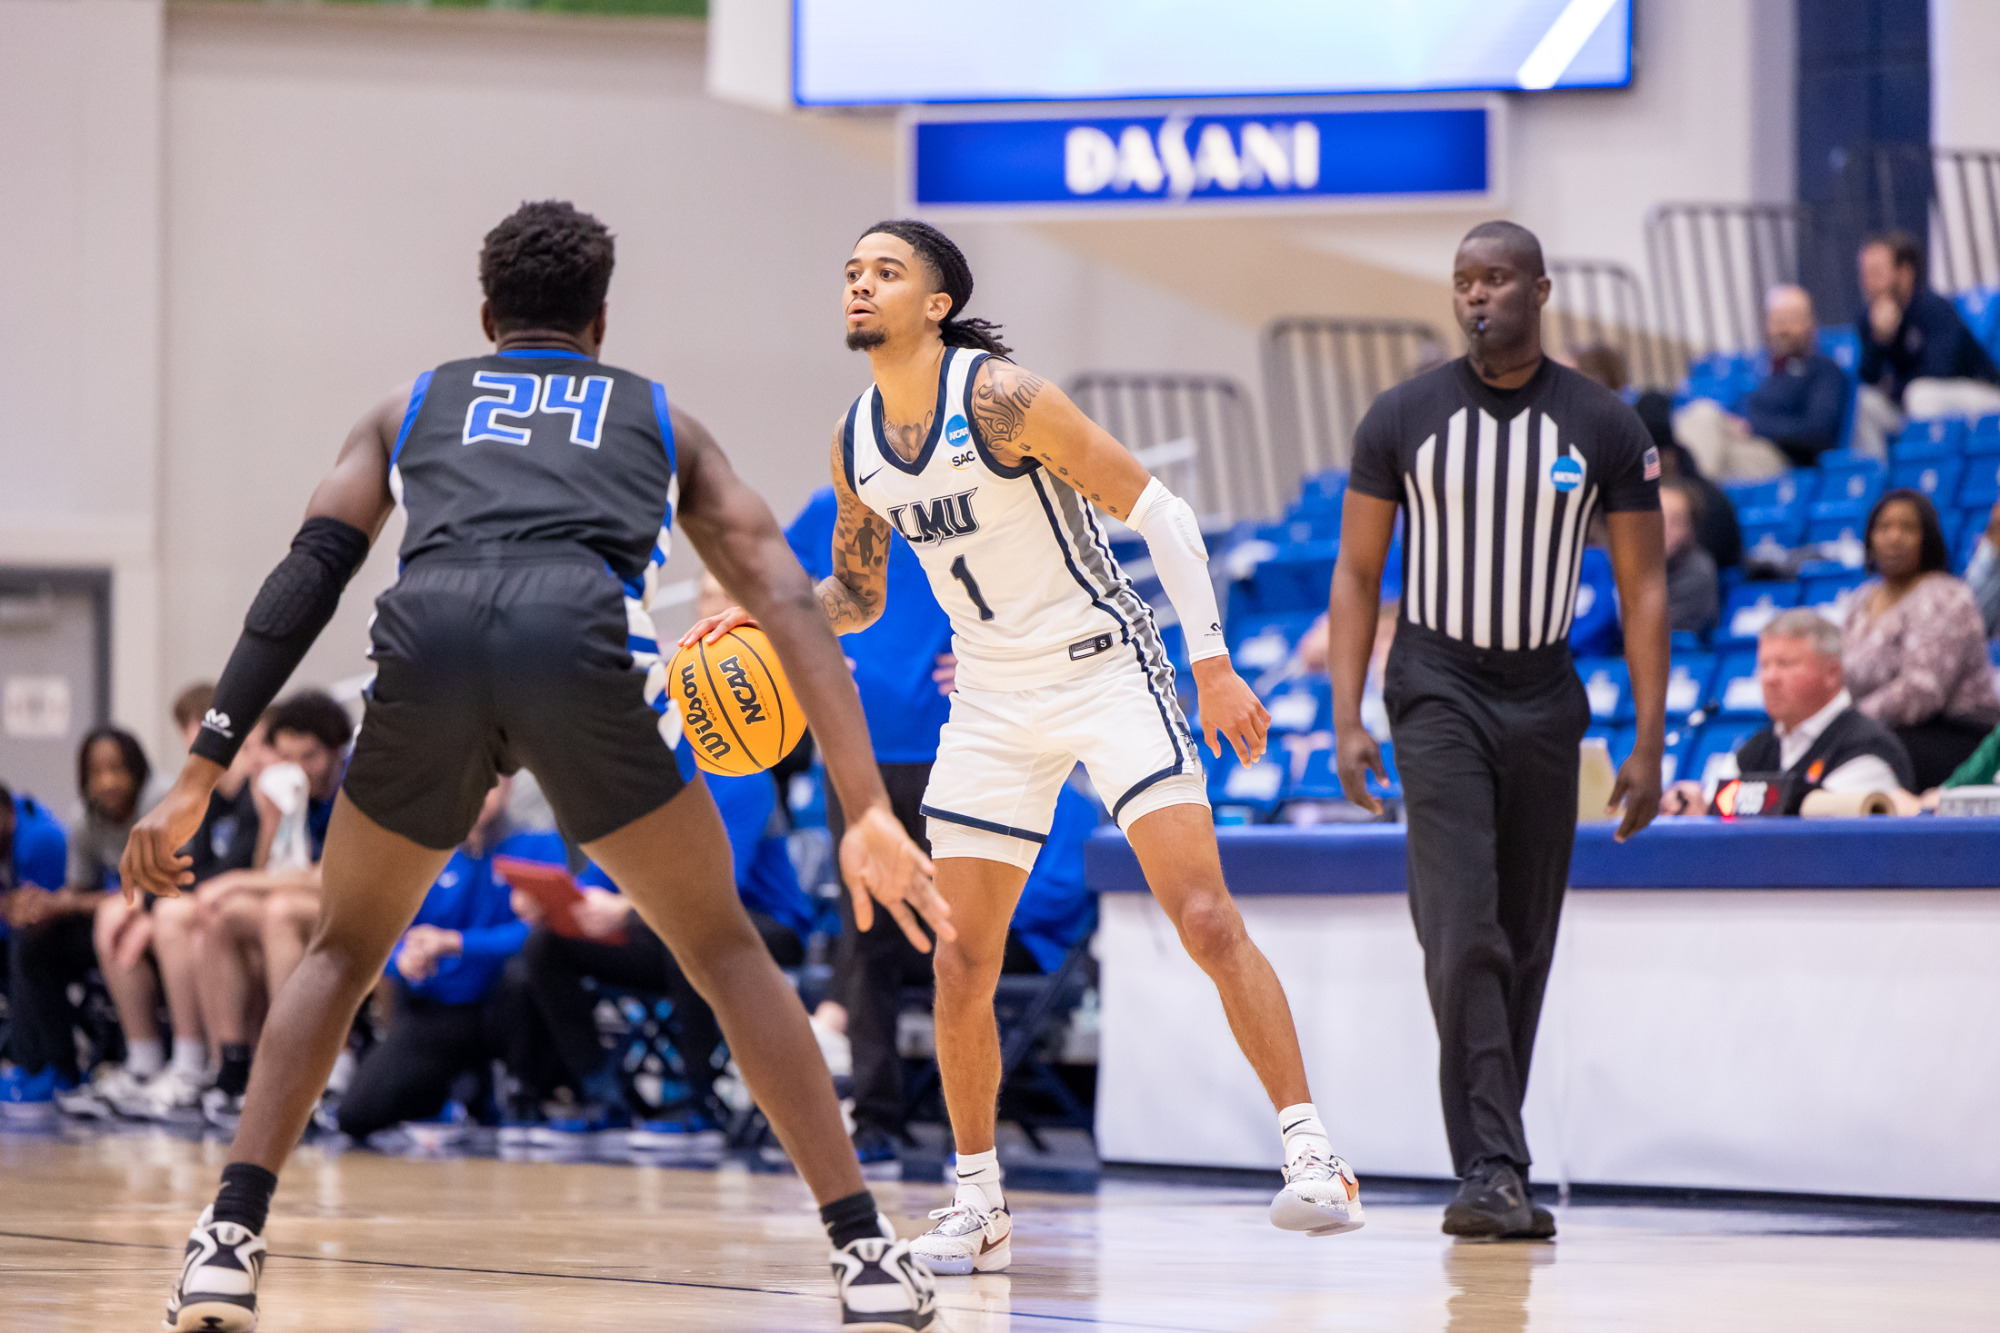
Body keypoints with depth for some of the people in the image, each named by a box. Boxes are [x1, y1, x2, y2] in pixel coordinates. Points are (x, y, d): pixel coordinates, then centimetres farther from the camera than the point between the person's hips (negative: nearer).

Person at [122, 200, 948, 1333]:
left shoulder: (412, 409, 36)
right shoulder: (661, 420, 35)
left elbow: (308, 578, 21)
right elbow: (786, 599, 21)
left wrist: (202, 774, 17)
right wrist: (870, 813, 14)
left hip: (431, 640, 1)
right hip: (585, 639, -1)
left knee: (343, 953, 24)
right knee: (725, 951, 19)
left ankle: (230, 1241, 8)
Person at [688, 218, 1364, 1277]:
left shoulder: (1000, 398, -18)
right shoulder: (856, 445, 2)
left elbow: (1155, 508, -15)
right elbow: (856, 595, 18)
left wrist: (1212, 663, -20)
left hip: (1106, 665, -6)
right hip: (993, 702, 6)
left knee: (1206, 918, -17)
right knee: (960, 963, 1)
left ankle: (1311, 1156, -12)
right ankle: (977, 1209, 12)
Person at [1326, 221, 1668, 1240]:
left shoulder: (1604, 428, 0)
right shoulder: (1403, 419, -1)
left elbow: (1643, 588, 3)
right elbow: (1356, 575, 2)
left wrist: (1649, 744, -3)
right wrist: (1347, 721, -8)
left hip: (1544, 698, 2)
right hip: (1437, 690, -2)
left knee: (1525, 947, 7)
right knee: (1464, 936, -15)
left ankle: (1492, 1167, 17)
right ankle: (1491, 1173, -19)